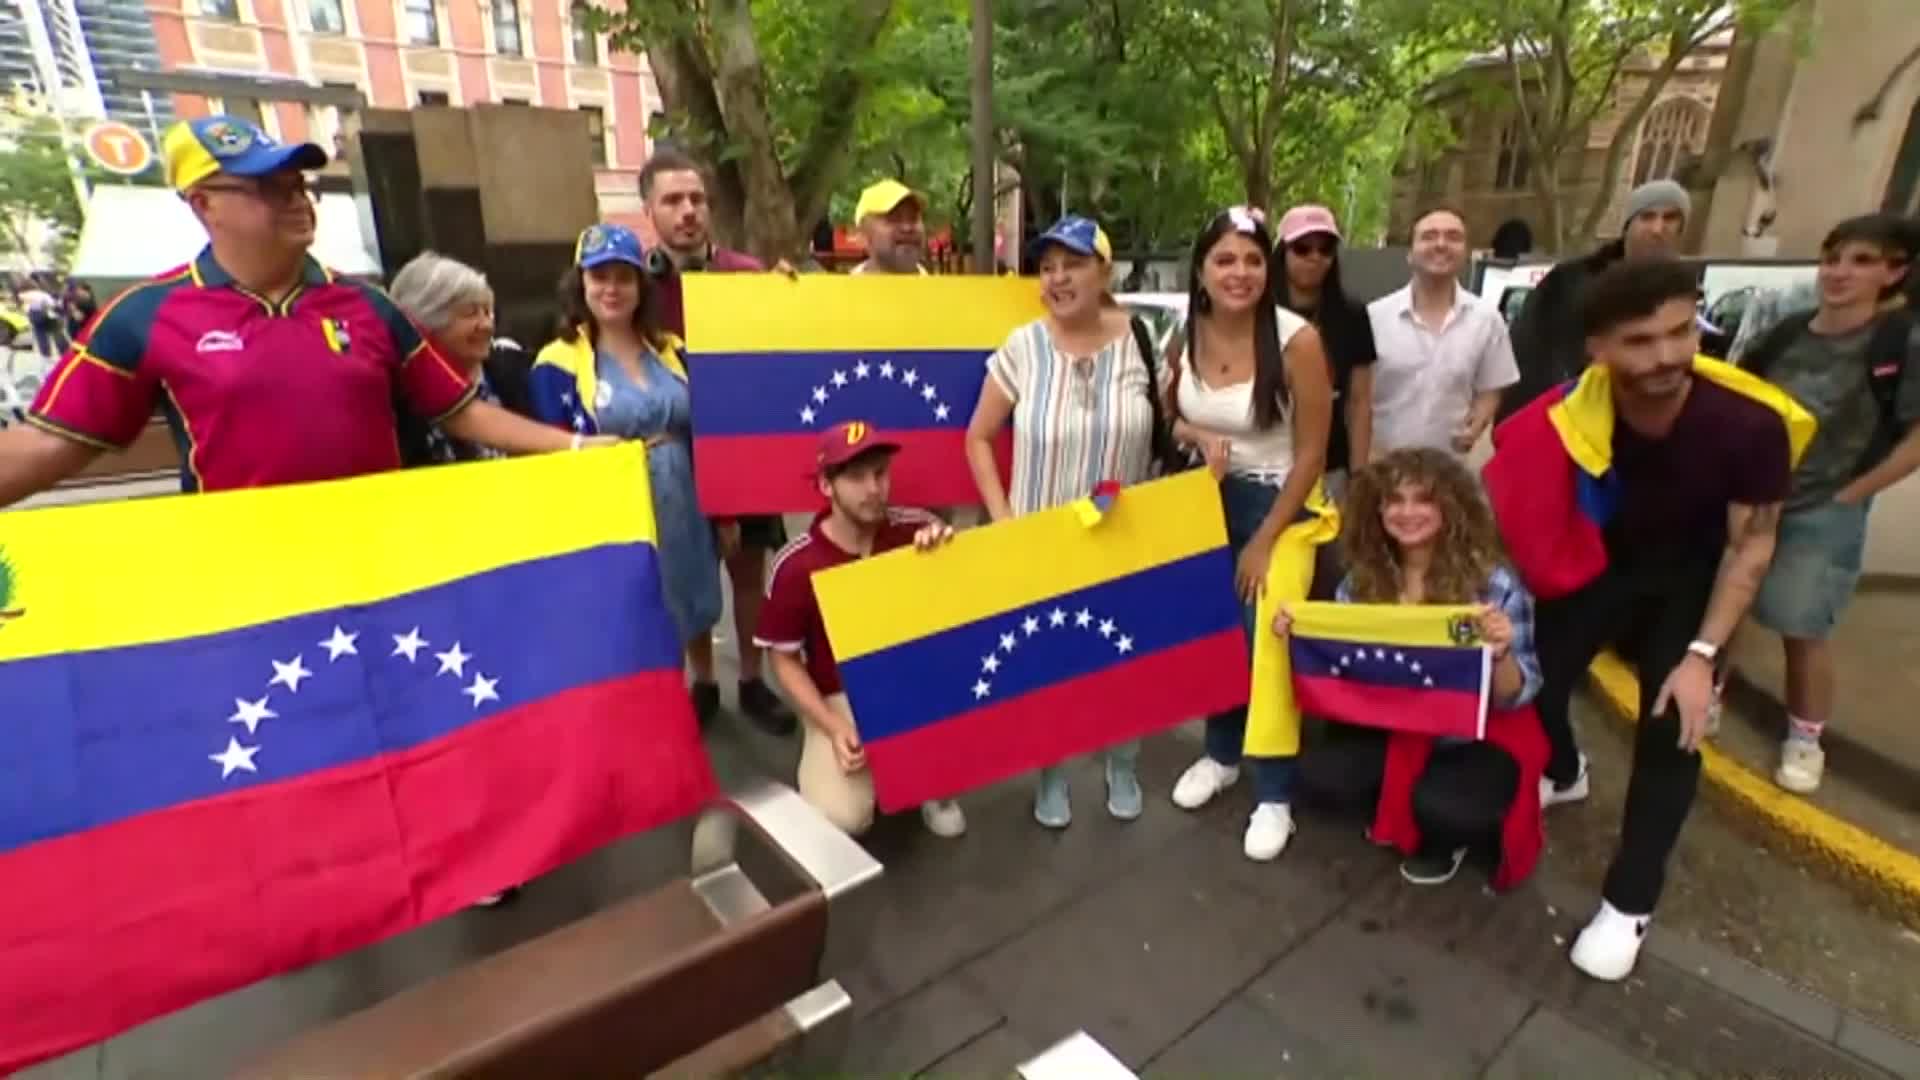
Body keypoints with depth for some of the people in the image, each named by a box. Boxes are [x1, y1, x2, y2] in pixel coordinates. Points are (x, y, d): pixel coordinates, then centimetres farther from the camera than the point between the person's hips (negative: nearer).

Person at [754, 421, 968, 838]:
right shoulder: (795, 566, -15)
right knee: (842, 817, -23)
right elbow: (784, 659, -5)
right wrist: (833, 728, -17)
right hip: (842, 700, -2)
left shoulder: (918, 529, -10)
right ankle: (820, 759, 15)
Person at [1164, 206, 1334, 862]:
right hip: (1206, 497, 5)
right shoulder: (1186, 337, -5)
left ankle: (1274, 795, 14)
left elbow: (1311, 451, -15)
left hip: (1278, 500, -4)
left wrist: (1264, 542, -14)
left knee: (1268, 640, -3)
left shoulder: (1297, 340, -19)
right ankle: (1221, 753, 35)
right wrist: (1199, 438, -15)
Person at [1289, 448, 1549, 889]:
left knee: (1439, 807, -30)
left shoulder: (1493, 581, -17)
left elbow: (1515, 697, -14)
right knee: (1317, 774, -19)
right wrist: (1298, 634, -18)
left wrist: (1500, 653, -36)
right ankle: (1397, 802, 15)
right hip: (1392, 728, 4)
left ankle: (1446, 836, 9)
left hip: (1478, 740, -3)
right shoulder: (1364, 577, -6)